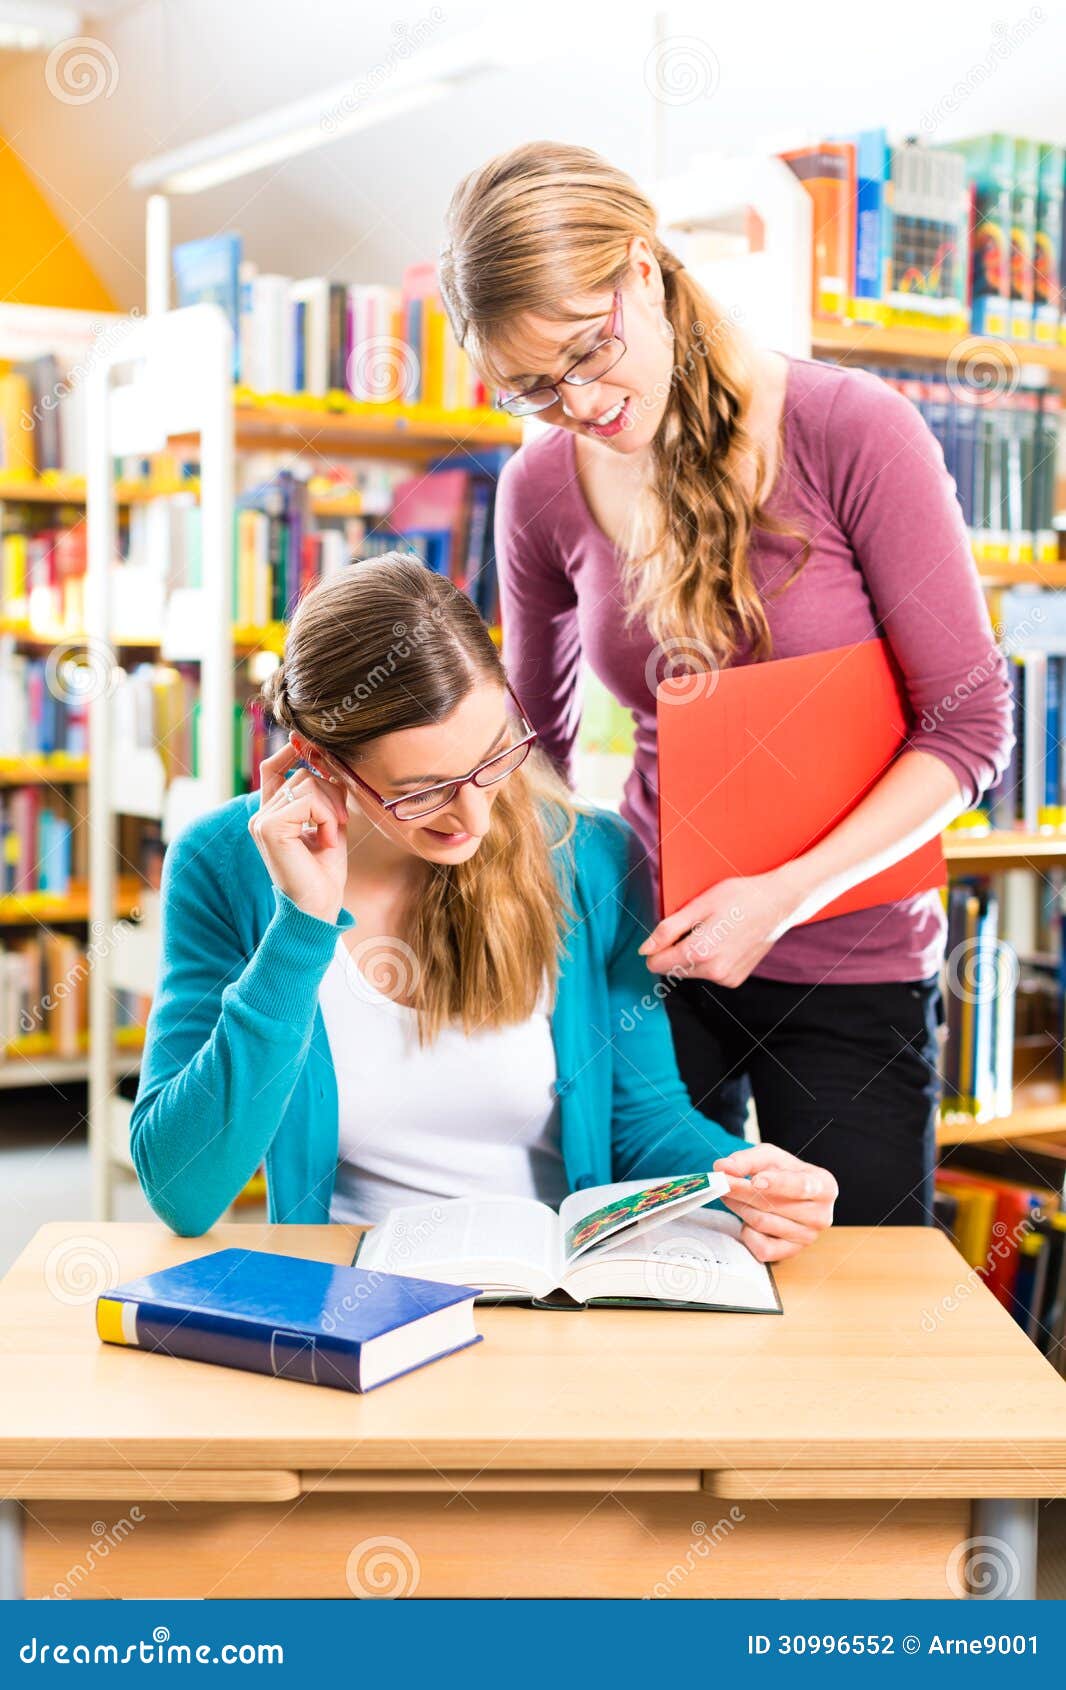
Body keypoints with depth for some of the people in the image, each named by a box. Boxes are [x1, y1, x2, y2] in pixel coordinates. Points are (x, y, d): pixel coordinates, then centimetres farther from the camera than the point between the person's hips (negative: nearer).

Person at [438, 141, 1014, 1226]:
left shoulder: (851, 431, -14)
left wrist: (787, 893, -21)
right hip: (652, 954, 2)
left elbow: (969, 723, -12)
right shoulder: (542, 488, -3)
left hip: (853, 971, -2)